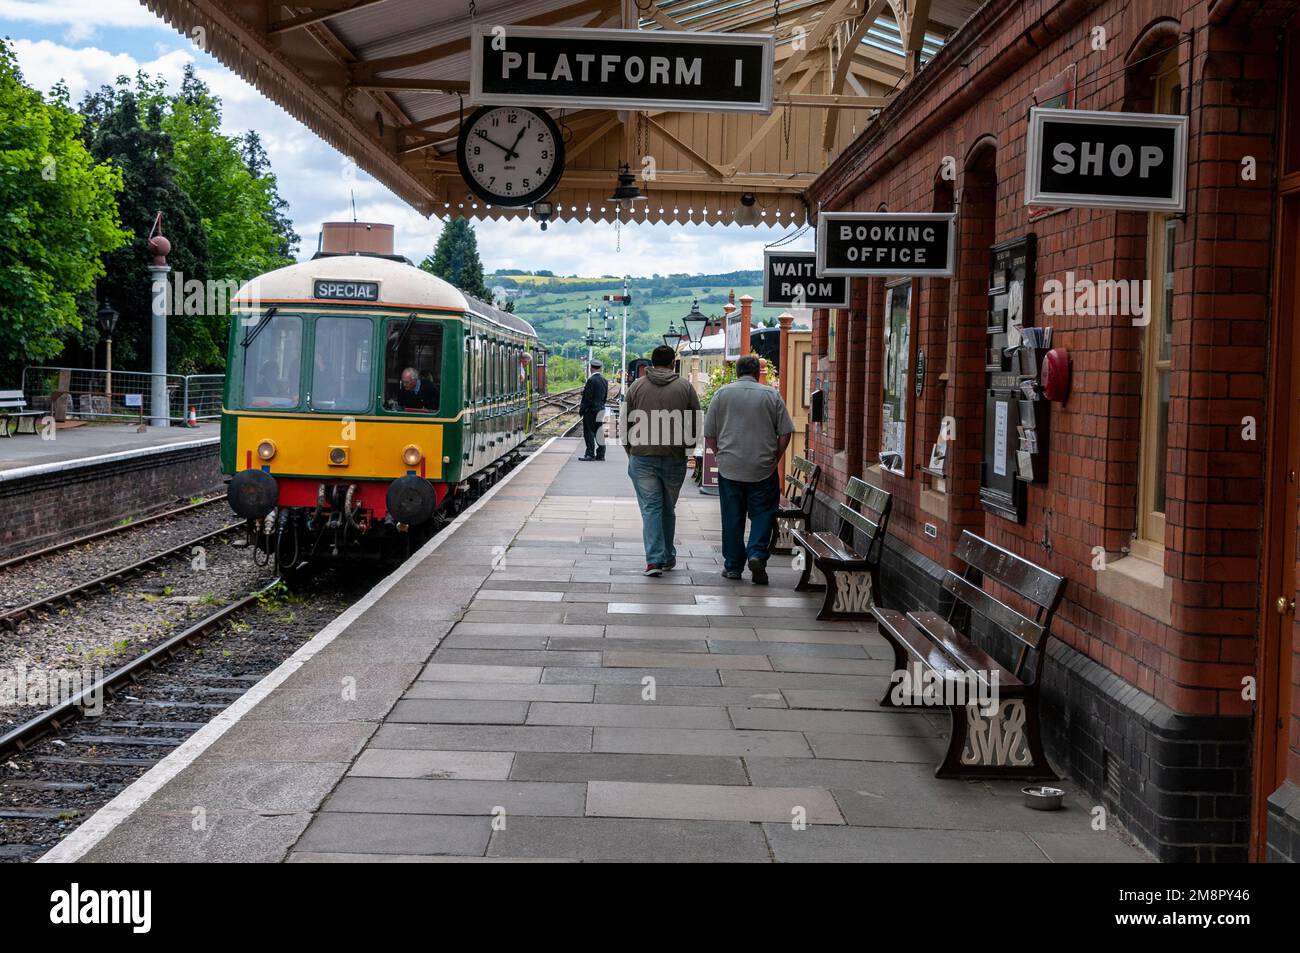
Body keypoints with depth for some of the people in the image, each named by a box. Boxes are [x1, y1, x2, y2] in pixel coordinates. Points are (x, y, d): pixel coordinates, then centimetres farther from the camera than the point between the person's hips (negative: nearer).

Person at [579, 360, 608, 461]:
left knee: (589, 432, -2)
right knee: (599, 433, 11)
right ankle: (600, 454, 13)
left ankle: (590, 454, -4)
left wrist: (582, 409, -8)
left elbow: (587, 397, -17)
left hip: (591, 410, -8)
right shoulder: (604, 381, 8)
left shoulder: (591, 380, -15)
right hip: (601, 409, 8)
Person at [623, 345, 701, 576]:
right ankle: (668, 557, 24)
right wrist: (686, 447, 19)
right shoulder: (685, 388, 1)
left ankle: (654, 559, -10)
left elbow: (625, 424, 6)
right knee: (668, 509, 15)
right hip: (674, 459, 1)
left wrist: (630, 451, 18)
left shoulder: (637, 387, 3)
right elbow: (696, 425, 3)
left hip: (642, 456, -1)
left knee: (650, 508, 1)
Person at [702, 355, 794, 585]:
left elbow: (709, 432, 5)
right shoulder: (772, 395, 2)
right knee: (762, 514, 7)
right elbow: (785, 432, 0)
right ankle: (757, 554, -11)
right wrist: (775, 458, 11)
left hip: (729, 468, 1)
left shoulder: (722, 393, 3)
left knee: (732, 517, 8)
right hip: (763, 469, -1)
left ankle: (732, 565, 13)